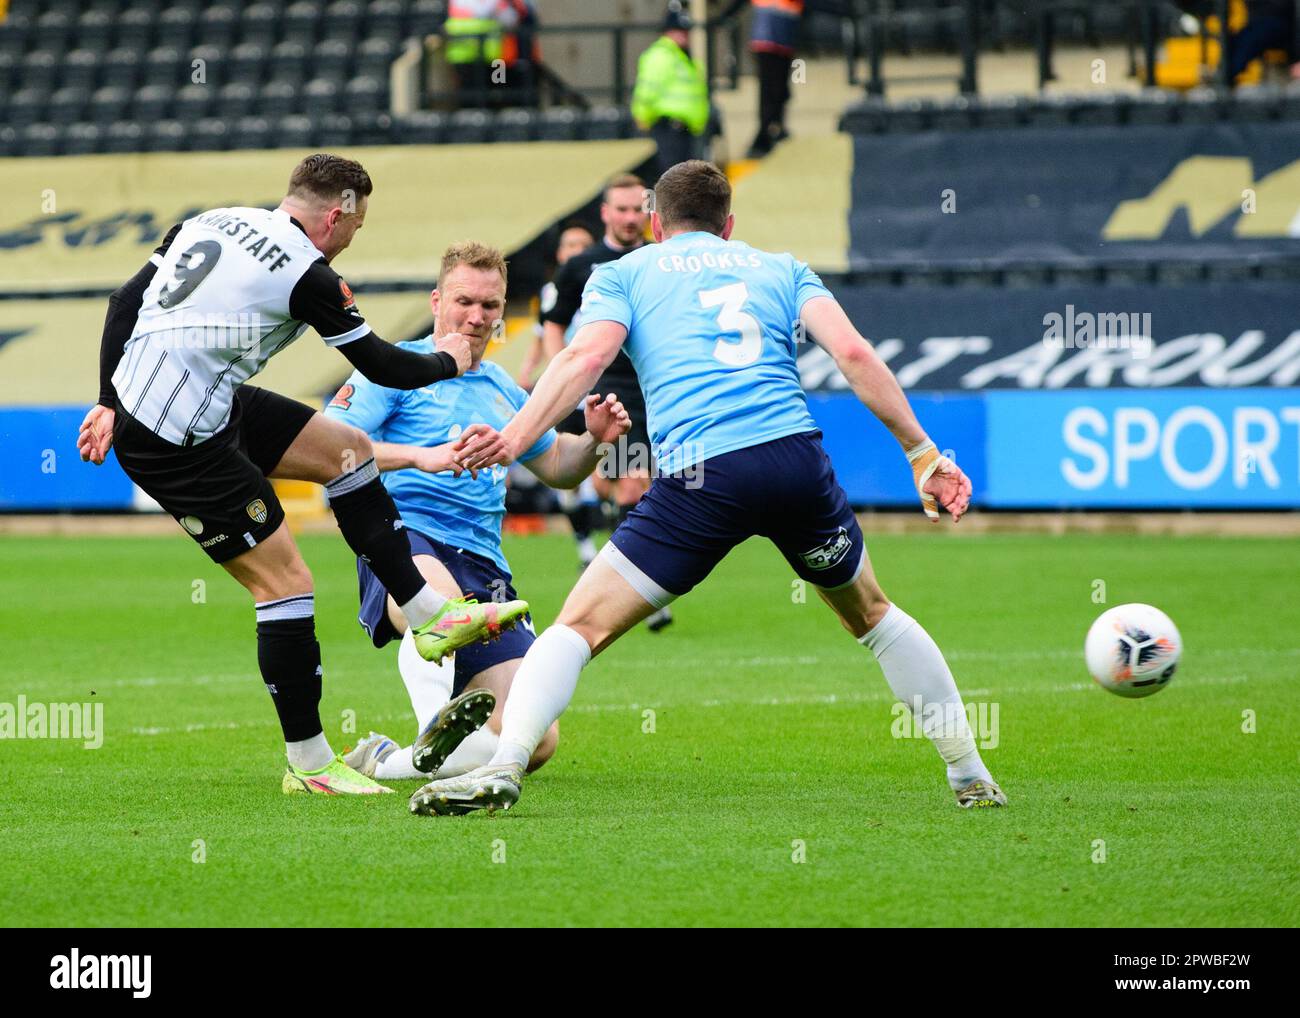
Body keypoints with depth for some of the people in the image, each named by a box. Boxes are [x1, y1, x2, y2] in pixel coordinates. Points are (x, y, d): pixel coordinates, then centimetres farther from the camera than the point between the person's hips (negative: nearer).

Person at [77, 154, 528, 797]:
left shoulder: (211, 222, 9)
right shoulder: (307, 274, -12)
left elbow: (124, 304, 10)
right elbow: (381, 366, -1)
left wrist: (111, 402, 14)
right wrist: (447, 362, 19)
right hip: (177, 446, -9)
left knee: (348, 449, 15)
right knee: (286, 582, -5)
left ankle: (430, 617, 18)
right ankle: (309, 764, 3)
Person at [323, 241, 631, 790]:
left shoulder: (501, 389, 25)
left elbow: (557, 467, 38)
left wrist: (593, 440, 14)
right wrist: (421, 457, -23)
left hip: (483, 565, 6)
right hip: (403, 538, -6)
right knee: (437, 595, -46)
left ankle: (384, 762, 5)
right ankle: (436, 730, -59)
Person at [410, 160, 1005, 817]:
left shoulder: (624, 273, 20)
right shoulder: (781, 269, 26)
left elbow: (588, 354, 0)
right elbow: (852, 352, 10)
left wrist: (512, 440, -9)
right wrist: (922, 453, 9)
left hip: (699, 478, -3)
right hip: (797, 459, 3)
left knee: (580, 626, 4)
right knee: (872, 615, 27)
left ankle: (503, 766, -17)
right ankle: (970, 777, 29)